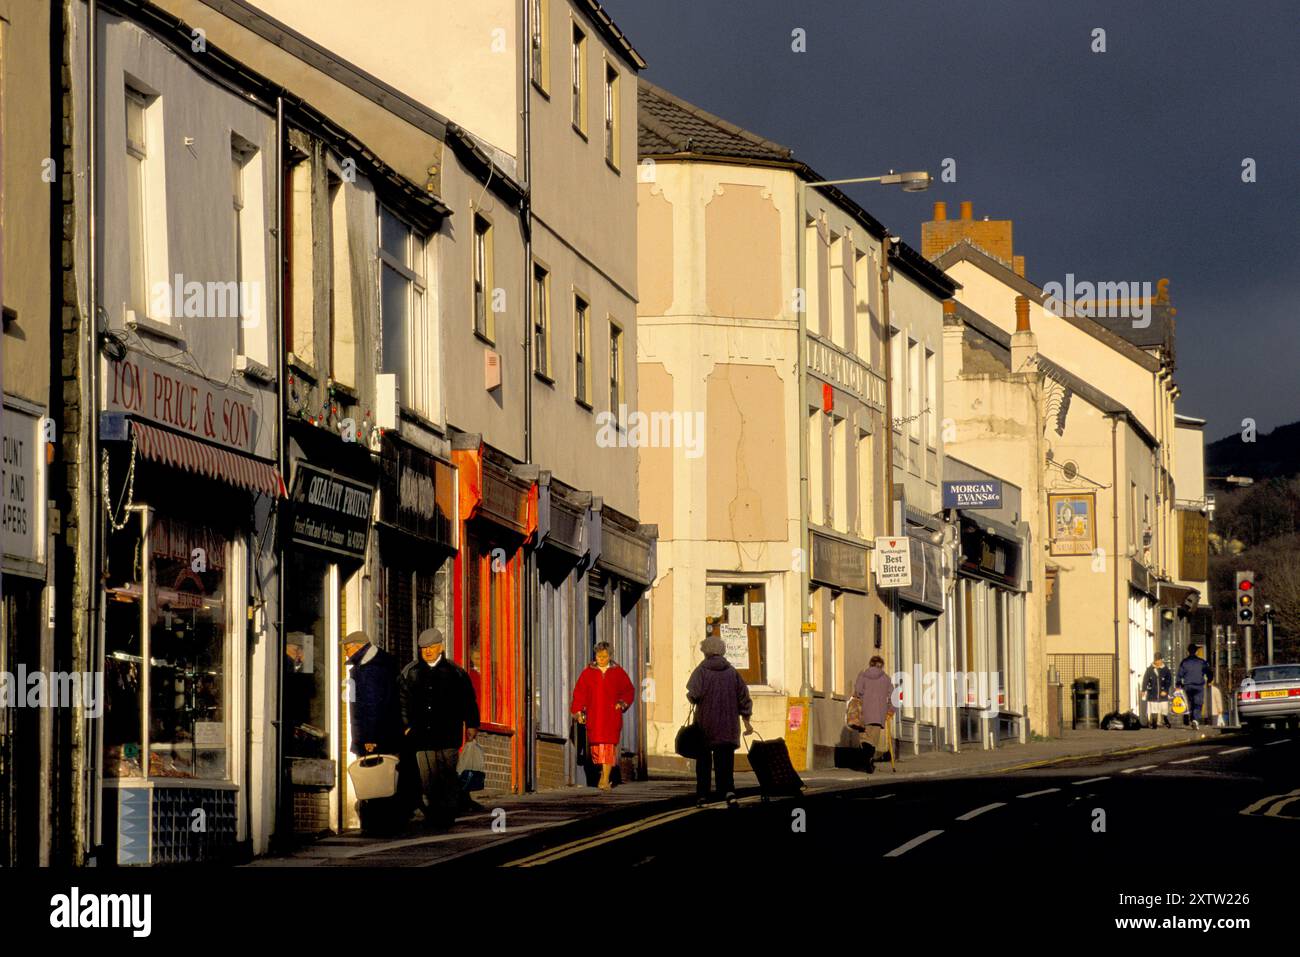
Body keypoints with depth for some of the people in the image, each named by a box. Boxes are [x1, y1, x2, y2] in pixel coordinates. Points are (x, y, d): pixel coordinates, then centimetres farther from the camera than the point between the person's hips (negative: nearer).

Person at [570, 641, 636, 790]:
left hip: (612, 715, -1)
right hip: (594, 715, 1)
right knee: (597, 744, -1)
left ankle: (605, 779, -11)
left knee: (609, 745, -9)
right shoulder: (588, 673, 6)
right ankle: (604, 772, 20)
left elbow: (629, 690, 12)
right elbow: (579, 692, 5)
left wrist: (622, 703, -5)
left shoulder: (618, 672, 6)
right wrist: (578, 712, -4)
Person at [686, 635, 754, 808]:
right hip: (728, 726, 2)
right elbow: (744, 698, 6)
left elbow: (694, 693, -19)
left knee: (703, 761, 11)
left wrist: (690, 697, 5)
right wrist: (747, 721, 14)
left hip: (705, 724, -2)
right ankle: (729, 792, -22)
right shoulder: (732, 672, 5)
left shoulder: (701, 670, -5)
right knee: (725, 762, -2)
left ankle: (702, 796, 14)